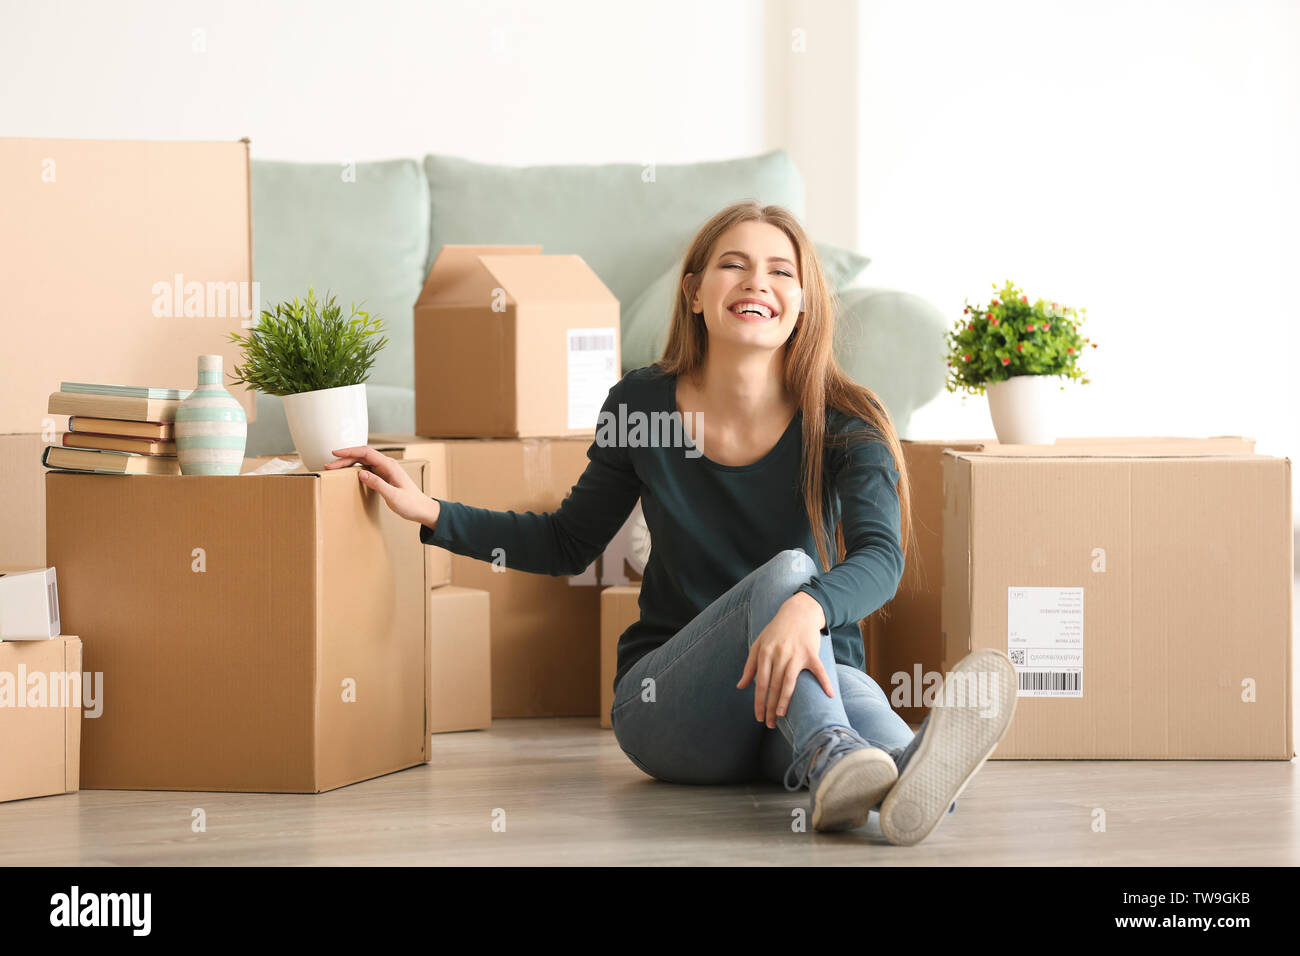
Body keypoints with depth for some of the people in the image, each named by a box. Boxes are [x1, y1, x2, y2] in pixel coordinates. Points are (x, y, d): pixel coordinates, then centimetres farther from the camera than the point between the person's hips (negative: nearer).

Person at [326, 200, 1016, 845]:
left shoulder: (843, 426, -3)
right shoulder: (643, 405, 3)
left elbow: (881, 557, -21)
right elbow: (571, 542, 18)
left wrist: (807, 609, -44)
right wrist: (431, 514, 7)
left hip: (806, 699, 1)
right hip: (663, 704, -1)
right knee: (786, 567, -32)